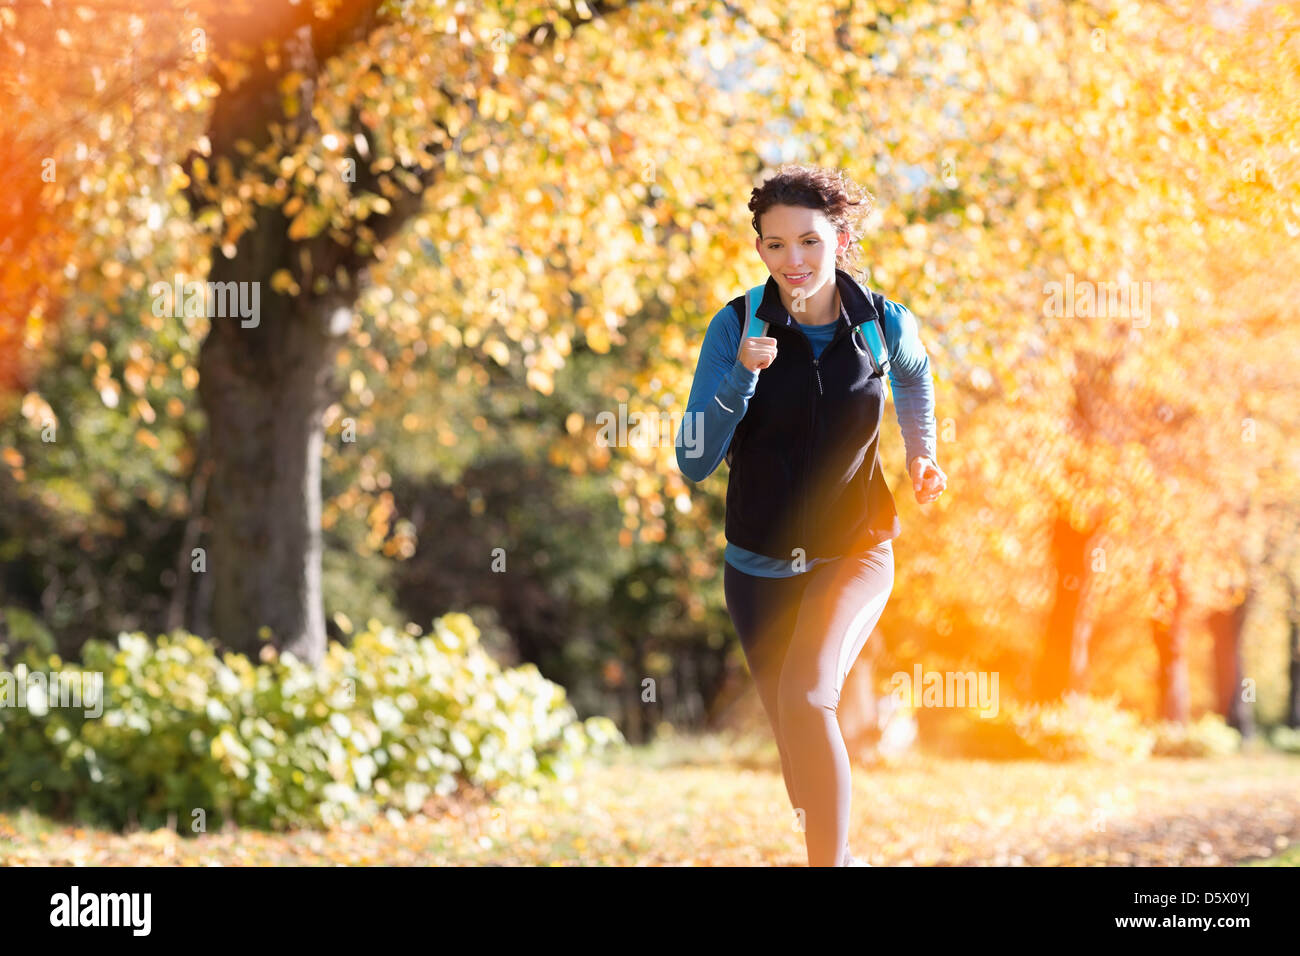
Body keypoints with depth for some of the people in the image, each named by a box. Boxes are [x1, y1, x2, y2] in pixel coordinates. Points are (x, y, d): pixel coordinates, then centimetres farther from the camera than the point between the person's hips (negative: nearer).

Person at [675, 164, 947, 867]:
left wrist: (922, 459, 6)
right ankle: (839, 852, 38)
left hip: (854, 552, -2)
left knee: (806, 699, -28)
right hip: (759, 565, 2)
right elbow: (695, 464, -12)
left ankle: (829, 861, -23)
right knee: (796, 744, 13)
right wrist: (740, 376, -24)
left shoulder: (885, 325, -7)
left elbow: (914, 378, 20)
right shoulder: (737, 327, -9)